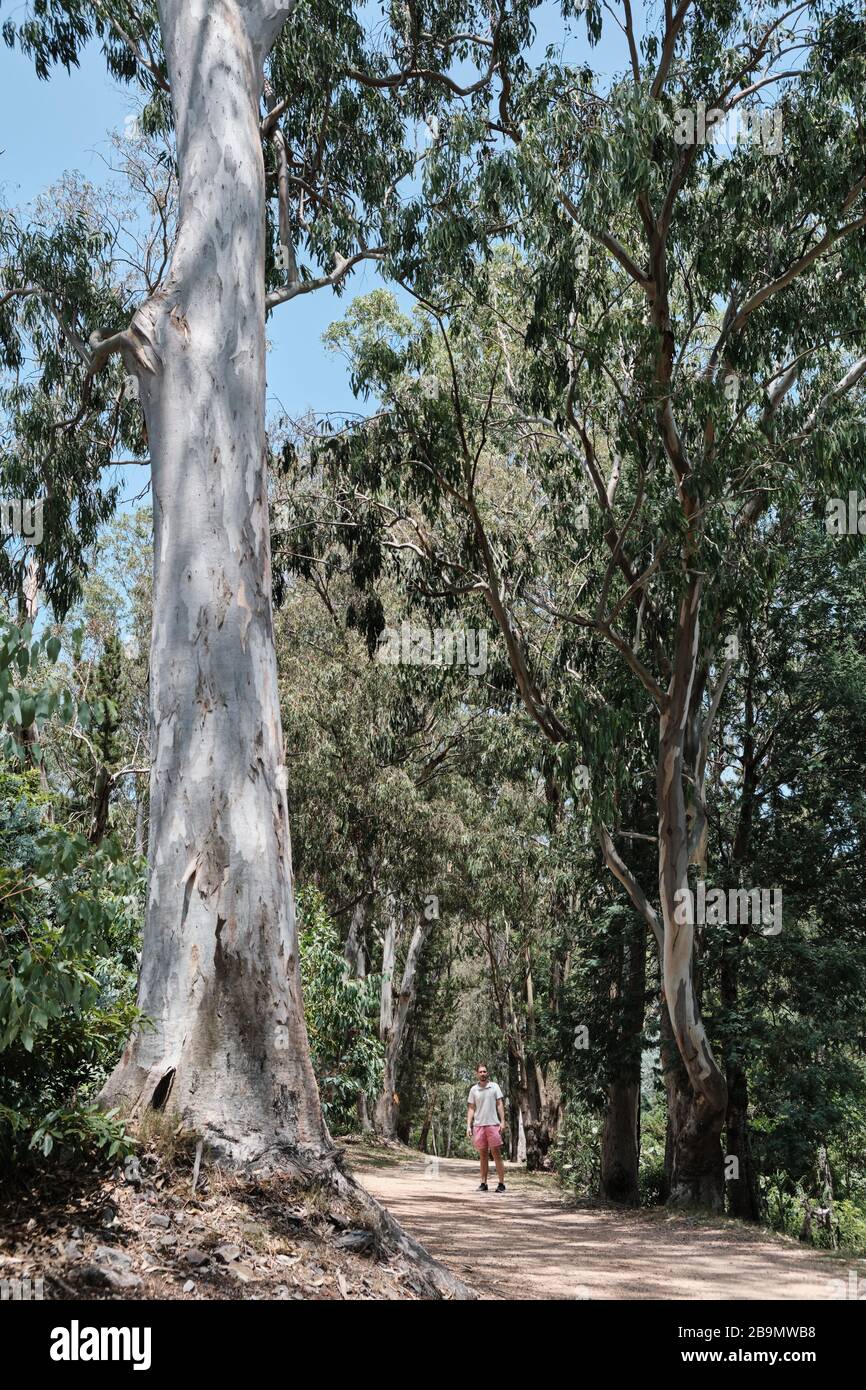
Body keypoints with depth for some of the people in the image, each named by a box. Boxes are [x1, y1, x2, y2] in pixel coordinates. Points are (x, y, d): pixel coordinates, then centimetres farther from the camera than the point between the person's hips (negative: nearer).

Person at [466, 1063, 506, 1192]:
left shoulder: (494, 1087, 4)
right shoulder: (473, 1090, 7)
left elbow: (499, 1105, 3)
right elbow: (471, 1109, 8)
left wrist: (502, 1121, -5)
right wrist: (468, 1126, 1)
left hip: (493, 1124, -2)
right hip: (478, 1125, 2)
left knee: (497, 1154, -3)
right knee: (483, 1155, 6)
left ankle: (501, 1183, -1)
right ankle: (483, 1183, 10)